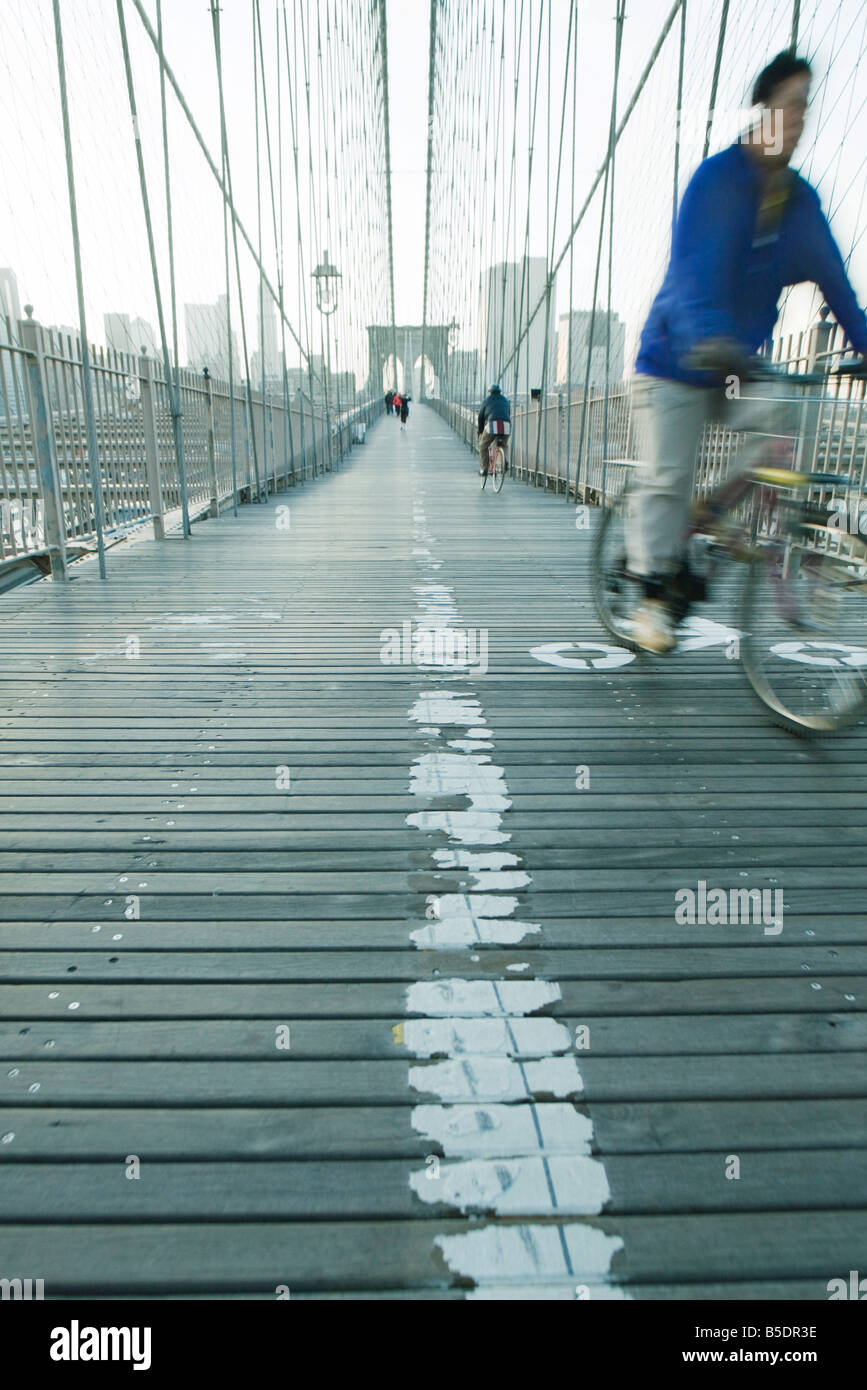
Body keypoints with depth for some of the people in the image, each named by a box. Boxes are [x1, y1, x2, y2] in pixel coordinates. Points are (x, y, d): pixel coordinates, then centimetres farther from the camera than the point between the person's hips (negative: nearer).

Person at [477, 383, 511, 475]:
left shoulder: (487, 400, 19)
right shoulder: (505, 401, 29)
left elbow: (481, 416, 18)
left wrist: (480, 432, 28)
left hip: (492, 425, -3)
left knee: (483, 447, 16)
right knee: (505, 446, 28)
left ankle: (483, 468, 9)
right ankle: (506, 460, 1)